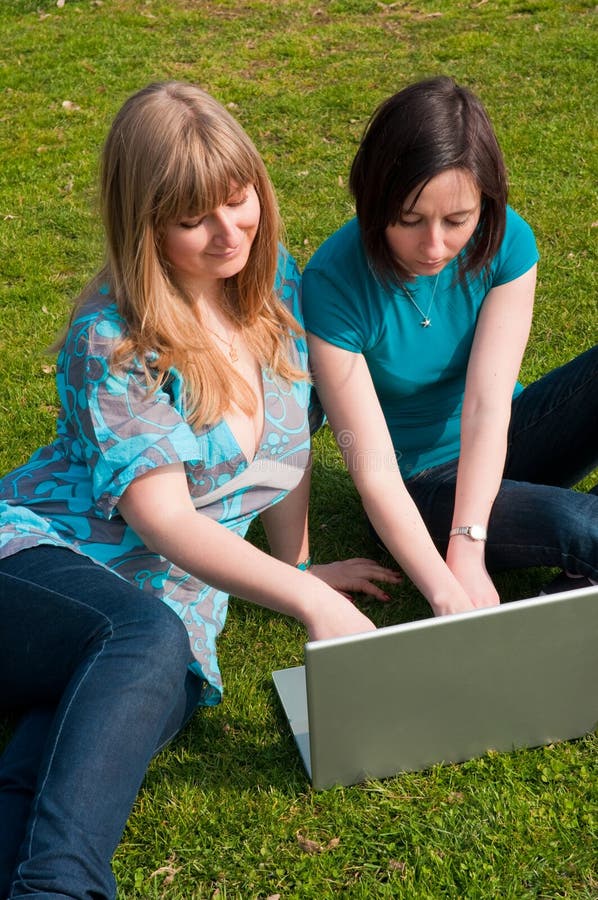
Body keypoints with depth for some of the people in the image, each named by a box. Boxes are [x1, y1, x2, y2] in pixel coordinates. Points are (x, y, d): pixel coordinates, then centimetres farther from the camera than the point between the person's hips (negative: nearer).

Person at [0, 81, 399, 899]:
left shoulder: (274, 278, 7)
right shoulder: (113, 338, -11)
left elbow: (289, 432, 18)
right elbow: (166, 522, -18)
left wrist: (299, 566, 20)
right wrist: (304, 598, -27)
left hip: (177, 598, 5)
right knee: (151, 637, -40)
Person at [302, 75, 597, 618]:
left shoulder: (507, 242, -16)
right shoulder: (333, 284, -25)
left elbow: (487, 405, -22)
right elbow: (374, 471, -26)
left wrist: (468, 547, -33)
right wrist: (447, 593, -35)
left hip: (498, 449, 4)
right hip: (419, 487, -4)